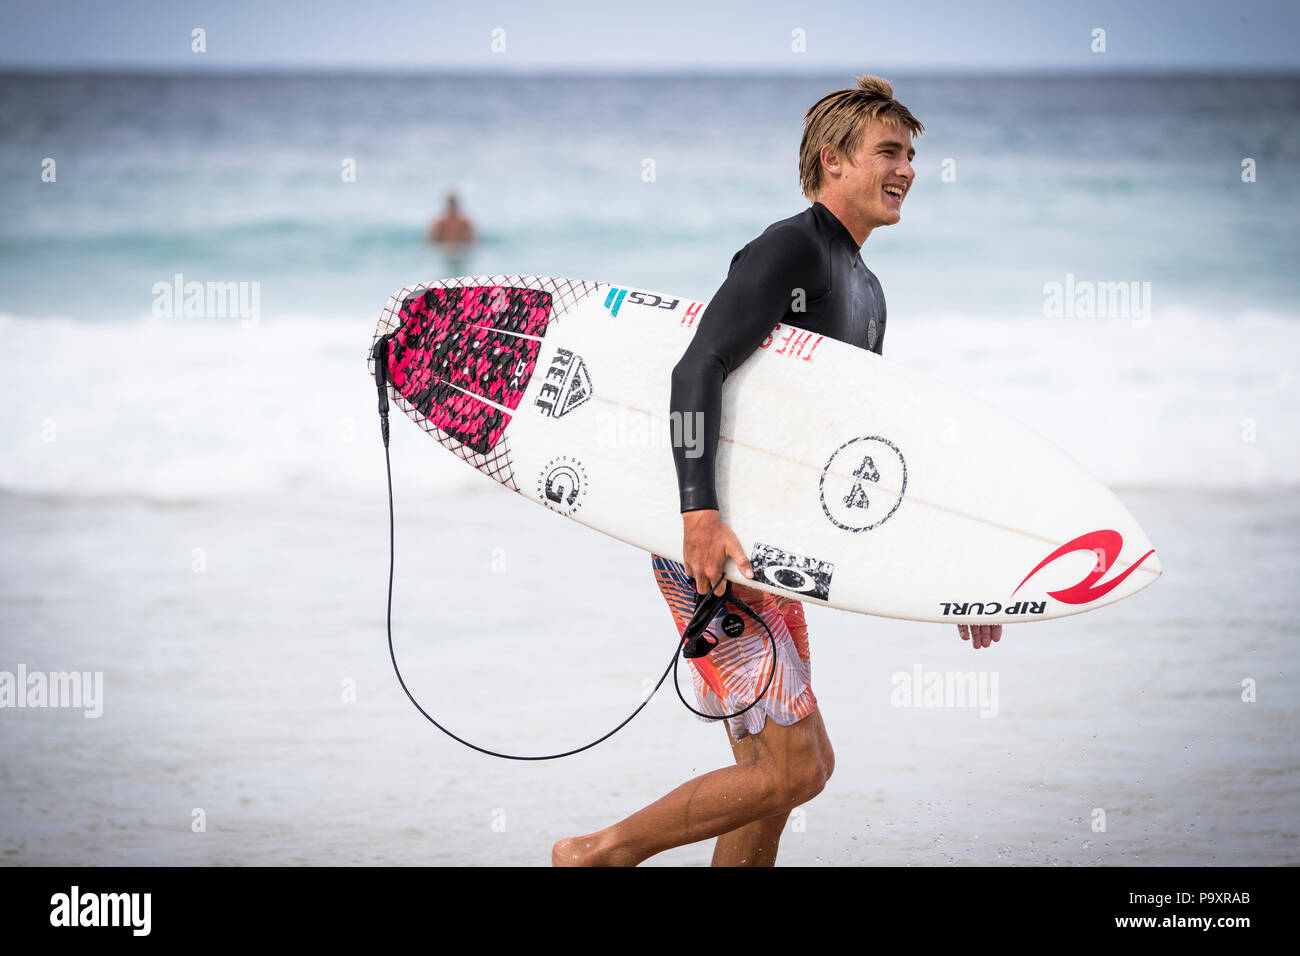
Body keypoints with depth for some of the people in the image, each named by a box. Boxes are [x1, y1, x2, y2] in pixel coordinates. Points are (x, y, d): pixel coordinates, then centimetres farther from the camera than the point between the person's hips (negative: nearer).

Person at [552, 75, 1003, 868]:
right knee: (798, 765, -12)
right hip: (707, 544, -10)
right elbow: (699, 370, -23)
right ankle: (598, 855, 0)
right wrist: (701, 512, -35)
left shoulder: (867, 293, 20)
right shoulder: (790, 248, -10)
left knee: (768, 777, 7)